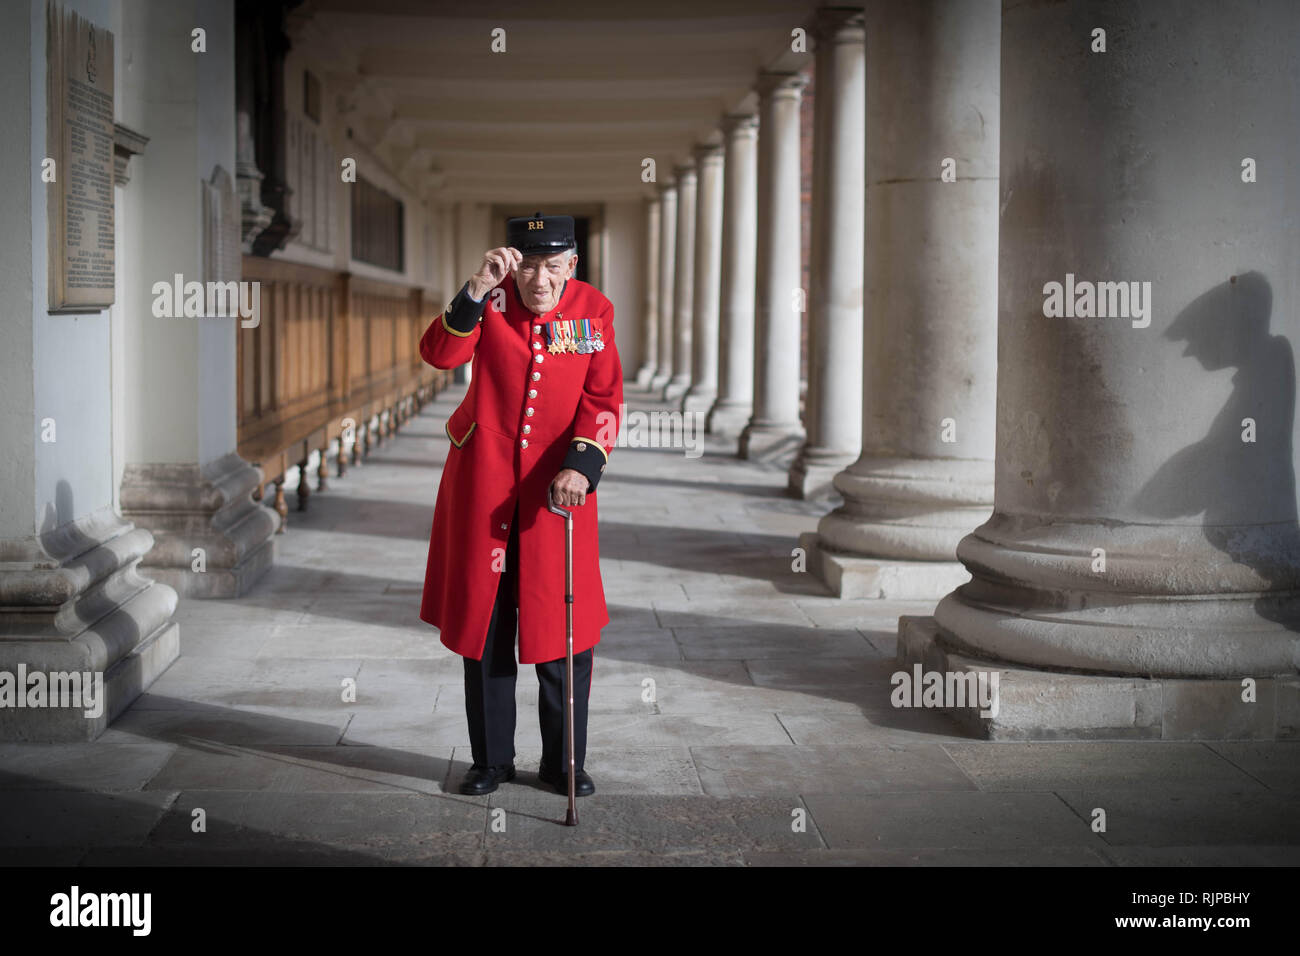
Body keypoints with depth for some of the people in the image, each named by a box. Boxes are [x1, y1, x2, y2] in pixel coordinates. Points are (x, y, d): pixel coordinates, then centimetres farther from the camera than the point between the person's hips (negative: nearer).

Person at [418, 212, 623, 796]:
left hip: (558, 486, 1)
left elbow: (603, 399, -5)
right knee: (482, 622, 7)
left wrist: (581, 465, -19)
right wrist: (476, 291, -31)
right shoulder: (491, 299, -5)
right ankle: (491, 758, 21)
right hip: (483, 487, 0)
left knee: (565, 630, 2)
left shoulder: (593, 311, -1)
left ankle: (563, 762, 18)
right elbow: (440, 354, -19)